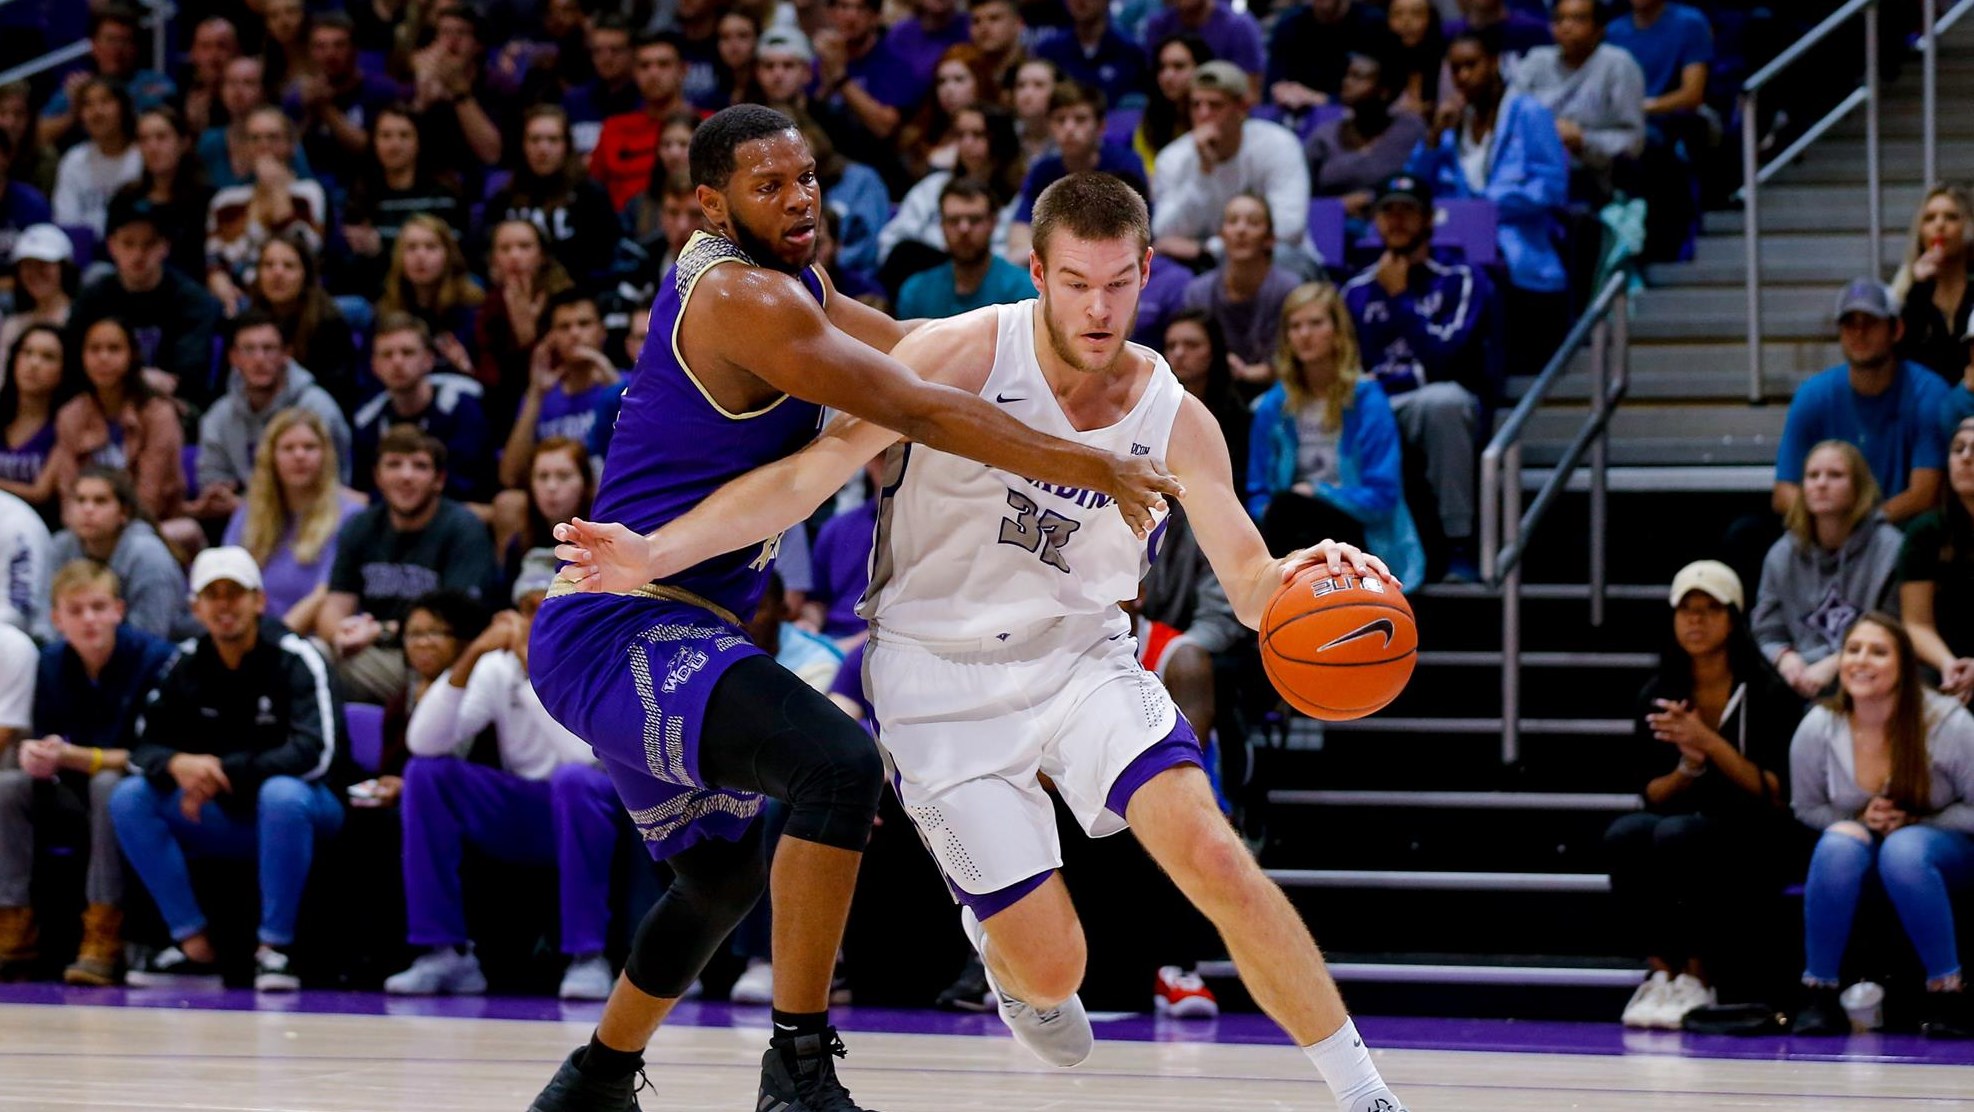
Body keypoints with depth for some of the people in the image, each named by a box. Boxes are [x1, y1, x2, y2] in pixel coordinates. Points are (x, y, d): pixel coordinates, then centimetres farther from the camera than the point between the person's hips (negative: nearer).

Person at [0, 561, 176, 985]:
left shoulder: (155, 658, -18)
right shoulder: (51, 664, -1)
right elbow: (40, 736, 2)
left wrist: (73, 757, -29)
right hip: (76, 791, 5)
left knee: (108, 785, -37)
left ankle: (103, 938, -36)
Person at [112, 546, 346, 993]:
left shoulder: (296, 661, -13)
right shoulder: (185, 666, 2)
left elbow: (314, 754, -23)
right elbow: (144, 747, 2)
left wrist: (224, 771, -25)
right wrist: (177, 764, -23)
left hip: (304, 808, -5)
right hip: (228, 819, 5)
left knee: (282, 795, -39)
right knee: (129, 798, -15)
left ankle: (273, 947, -27)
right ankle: (194, 946, -15)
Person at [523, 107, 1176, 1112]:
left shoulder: (756, 274, 15)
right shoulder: (742, 297, -16)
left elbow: (912, 348, 22)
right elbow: (916, 411, -20)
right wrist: (1089, 469, -16)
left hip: (618, 631, 11)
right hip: (627, 627, -11)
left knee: (721, 876, 28)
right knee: (838, 764, -30)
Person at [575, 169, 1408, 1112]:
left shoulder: (1174, 420, -8)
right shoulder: (965, 355, -18)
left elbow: (1250, 587, -8)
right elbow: (811, 473, -20)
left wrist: (1303, 576, -34)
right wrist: (653, 556, -32)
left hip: (1081, 654, 2)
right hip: (940, 674, -2)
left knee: (1214, 857, -21)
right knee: (1053, 969, -6)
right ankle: (1003, 951, 35)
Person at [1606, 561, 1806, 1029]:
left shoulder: (1769, 693, -3)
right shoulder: (1658, 696, 8)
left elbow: (1778, 796, -8)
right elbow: (1653, 796, 7)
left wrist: (1711, 745, -19)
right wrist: (1688, 766, -15)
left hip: (1757, 845, -4)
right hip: (1684, 820, 4)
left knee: (1678, 834, -35)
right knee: (1624, 836, -30)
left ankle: (1698, 978, -22)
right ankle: (1661, 970, -19)